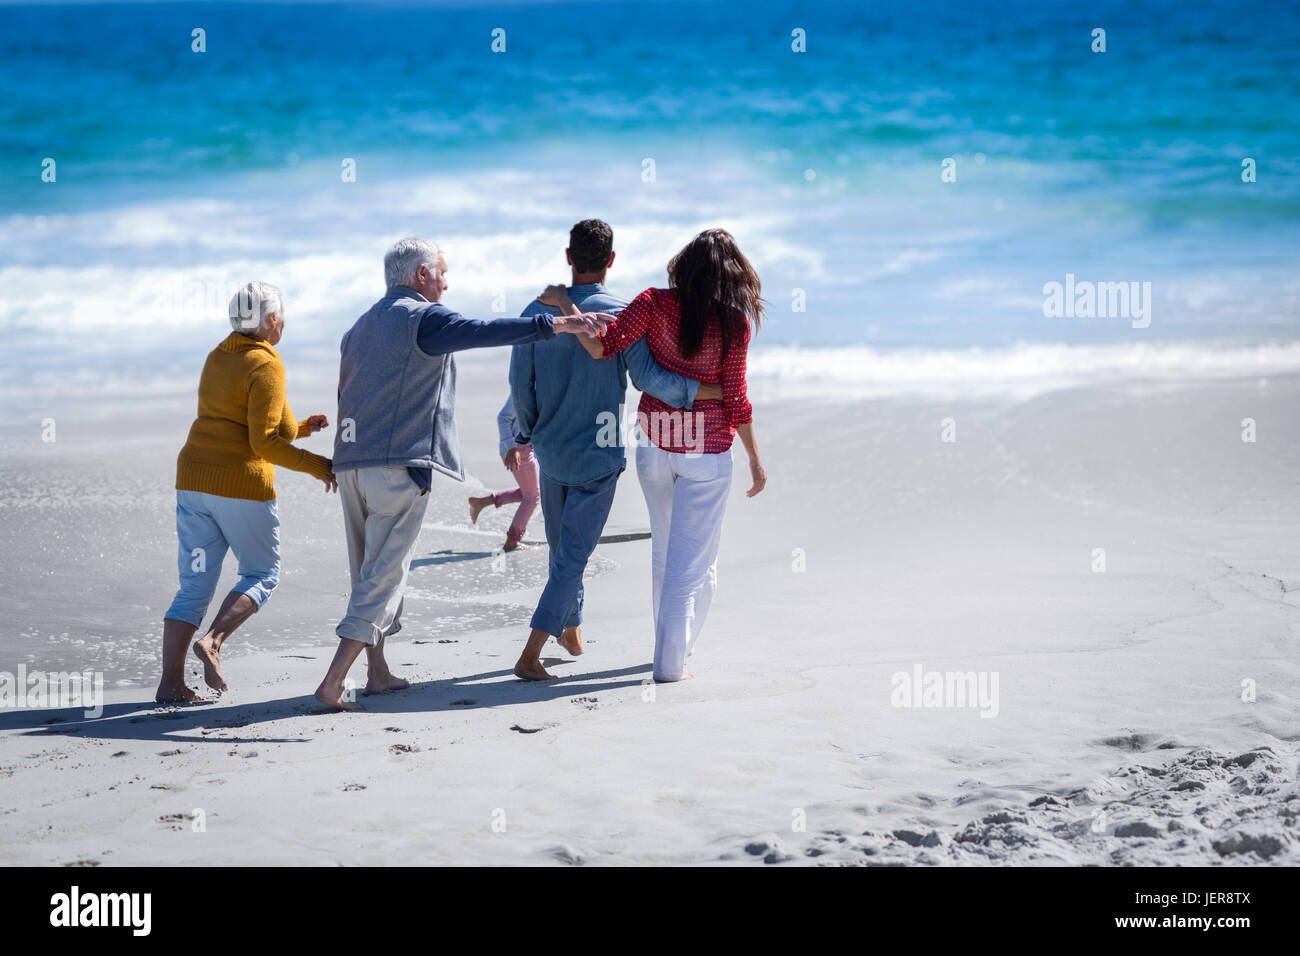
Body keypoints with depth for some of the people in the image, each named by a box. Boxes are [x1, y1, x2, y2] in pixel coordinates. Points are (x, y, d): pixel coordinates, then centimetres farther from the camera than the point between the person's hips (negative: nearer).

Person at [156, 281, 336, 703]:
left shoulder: (217, 358, 15)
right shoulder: (267, 367, -11)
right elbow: (264, 443, -17)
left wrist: (300, 428, 25)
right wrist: (317, 465, -7)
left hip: (194, 480, 7)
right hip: (242, 487, -7)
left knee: (195, 586, 7)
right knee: (262, 574, 11)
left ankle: (170, 683, -2)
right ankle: (212, 641, -12)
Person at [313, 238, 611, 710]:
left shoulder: (361, 327, 20)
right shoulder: (423, 317, -6)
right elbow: (482, 331, -22)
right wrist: (557, 323, -28)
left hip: (350, 463, 8)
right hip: (398, 464, -8)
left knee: (371, 571, 18)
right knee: (382, 576, -6)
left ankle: (377, 672, 23)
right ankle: (333, 683, -11)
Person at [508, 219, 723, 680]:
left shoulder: (538, 311, -2)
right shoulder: (622, 314, -14)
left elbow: (521, 385, 3)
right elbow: (647, 377, -23)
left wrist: (529, 433, 18)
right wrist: (697, 390, -13)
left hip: (551, 450, 4)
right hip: (599, 453, -4)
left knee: (561, 545, 23)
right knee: (573, 554, -1)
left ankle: (571, 631, 39)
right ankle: (530, 654, -10)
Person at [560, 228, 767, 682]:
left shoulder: (655, 304, -9)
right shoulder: (735, 321, -11)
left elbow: (600, 346, -18)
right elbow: (736, 399, -8)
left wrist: (564, 306, -8)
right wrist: (755, 459, 1)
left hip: (655, 444, 3)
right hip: (708, 451, -3)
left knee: (665, 549, 21)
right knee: (694, 558, 6)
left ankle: (673, 642, 34)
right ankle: (671, 661, 4)